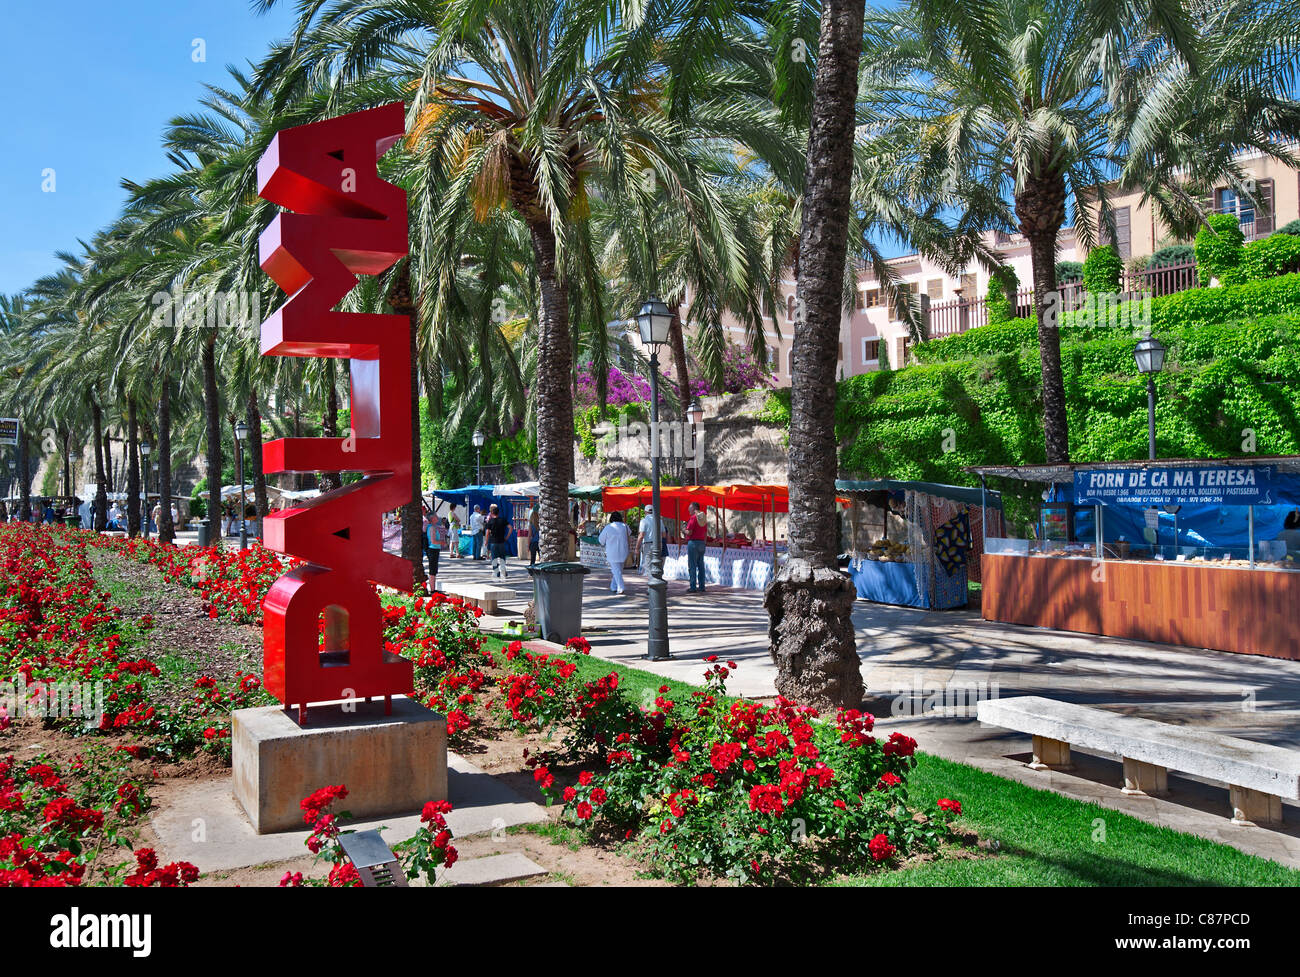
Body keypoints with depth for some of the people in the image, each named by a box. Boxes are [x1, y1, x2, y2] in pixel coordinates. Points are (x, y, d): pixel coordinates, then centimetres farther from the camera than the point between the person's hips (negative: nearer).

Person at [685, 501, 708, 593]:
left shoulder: (693, 517, -12)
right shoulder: (704, 518, 12)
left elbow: (689, 532, -17)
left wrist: (685, 530, 4)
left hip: (693, 542, -8)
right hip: (701, 543, 8)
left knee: (692, 566, -5)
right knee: (700, 565, 9)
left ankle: (693, 587, -8)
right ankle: (701, 586, 10)